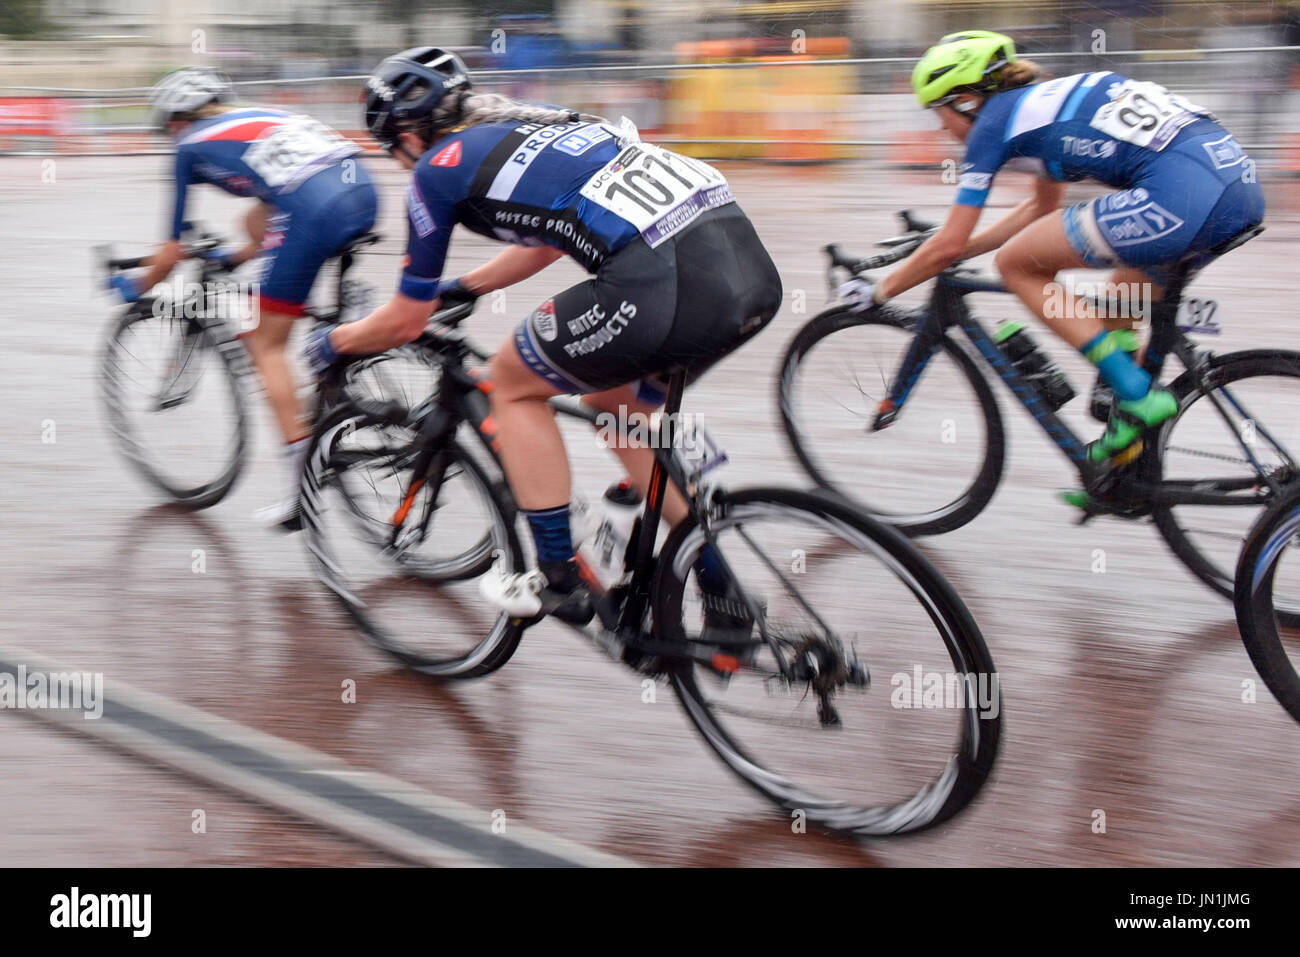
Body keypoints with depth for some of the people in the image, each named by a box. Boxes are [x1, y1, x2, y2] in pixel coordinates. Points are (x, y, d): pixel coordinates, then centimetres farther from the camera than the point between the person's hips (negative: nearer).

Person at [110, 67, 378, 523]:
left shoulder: (192, 147, 17)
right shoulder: (259, 117, 34)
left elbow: (173, 252, 21)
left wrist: (136, 288, 39)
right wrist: (238, 257, 60)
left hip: (313, 215, -7)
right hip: (363, 191, 7)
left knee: (265, 344, 8)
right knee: (256, 221, 33)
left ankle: (303, 489, 3)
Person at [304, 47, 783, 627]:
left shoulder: (438, 167, 10)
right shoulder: (523, 127, 31)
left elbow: (405, 323, 18)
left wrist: (331, 344, 37)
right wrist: (458, 288, 62)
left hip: (669, 284, -8)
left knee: (513, 382, 16)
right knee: (616, 401, 30)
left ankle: (560, 582, 18)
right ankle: (722, 595, 30)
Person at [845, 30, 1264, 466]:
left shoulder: (994, 121, 7)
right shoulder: (1048, 98, 29)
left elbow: (948, 245, 9)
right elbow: (1042, 208, 43)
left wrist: (877, 290, 22)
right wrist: (957, 249, 46)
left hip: (1179, 195, -9)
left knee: (1015, 265, 6)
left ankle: (1137, 396, 1)